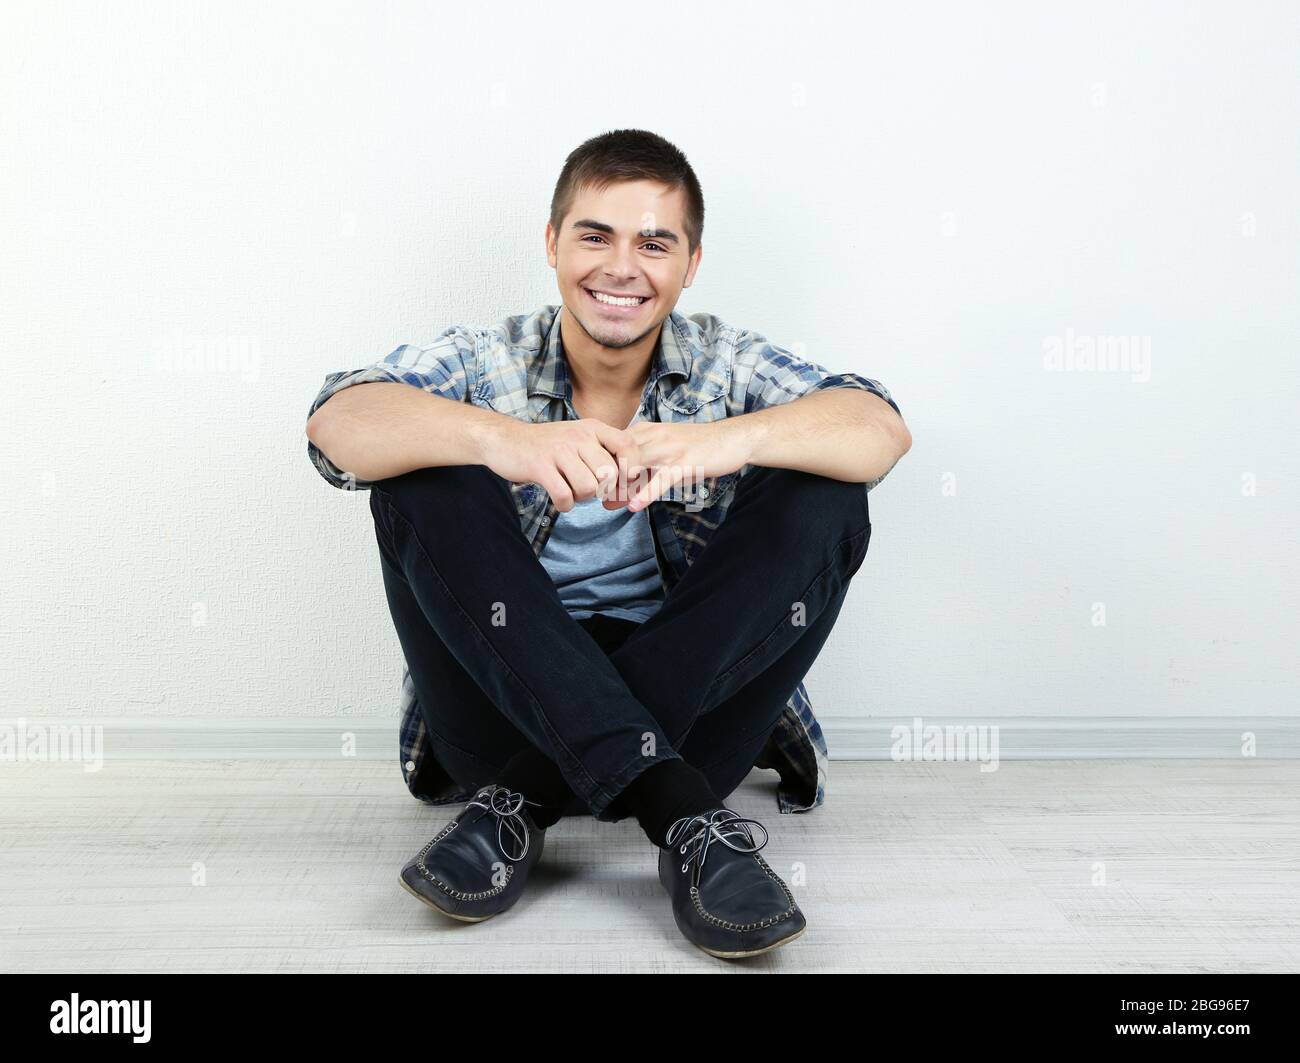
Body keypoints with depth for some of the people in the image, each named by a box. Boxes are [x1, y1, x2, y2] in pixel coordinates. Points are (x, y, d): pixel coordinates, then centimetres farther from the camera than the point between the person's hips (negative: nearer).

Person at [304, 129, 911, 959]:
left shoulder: (729, 366, 3)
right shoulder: (485, 362, 1)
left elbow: (882, 430, -15)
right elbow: (337, 422, -19)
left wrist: (728, 438, -36)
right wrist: (502, 437, -39)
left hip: (692, 696, 1)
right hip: (510, 698, 0)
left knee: (825, 498, -19)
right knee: (427, 474, -20)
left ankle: (522, 801, -24)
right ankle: (678, 809, -31)